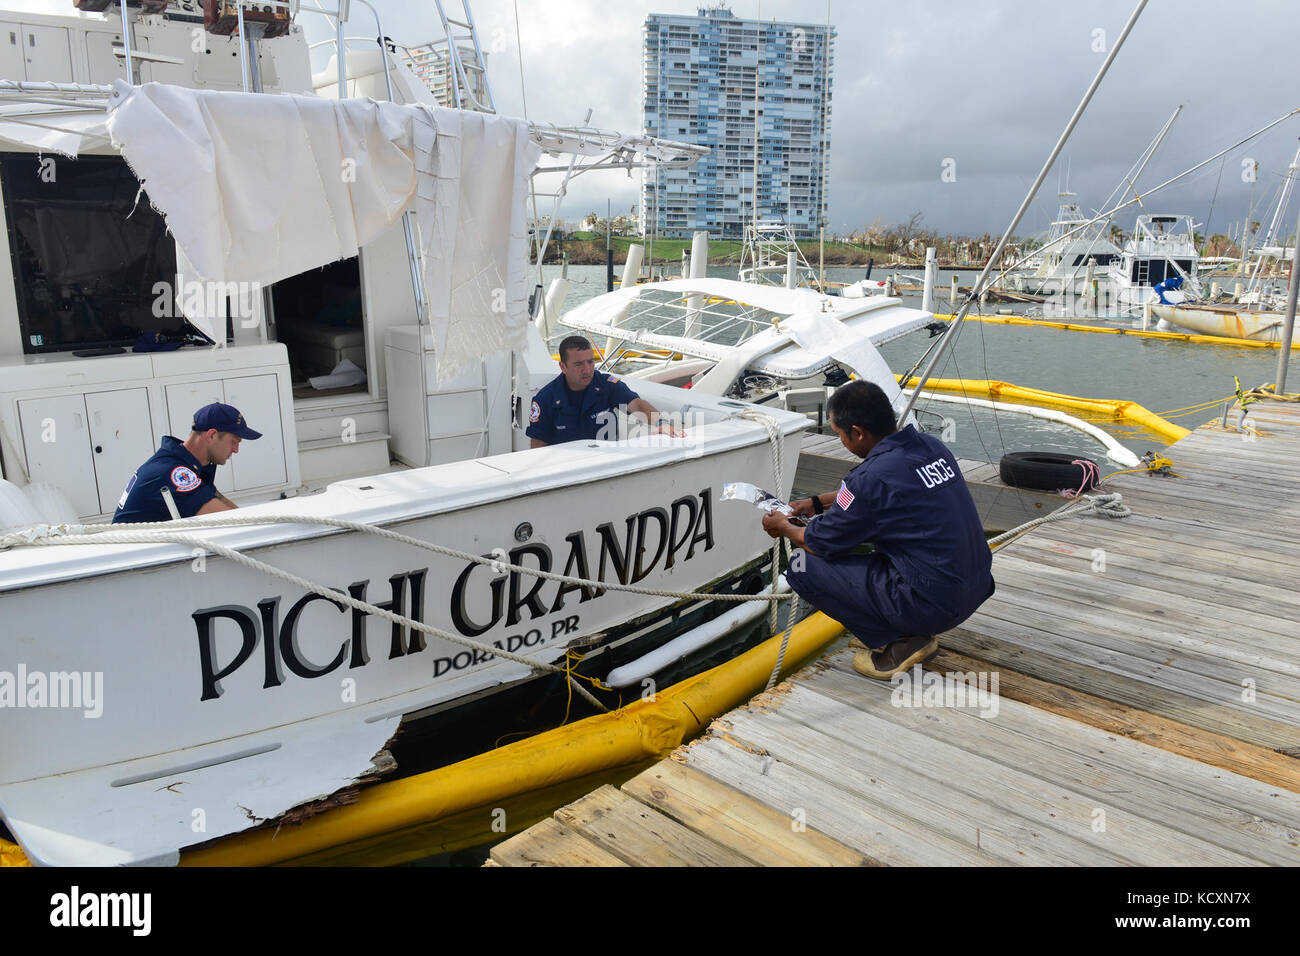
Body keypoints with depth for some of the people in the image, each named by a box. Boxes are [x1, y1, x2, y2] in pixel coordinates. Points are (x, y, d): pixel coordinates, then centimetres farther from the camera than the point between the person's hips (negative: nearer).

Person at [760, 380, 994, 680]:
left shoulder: (872, 476, -19)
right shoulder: (931, 446, 4)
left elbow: (820, 544, -4)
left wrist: (784, 528, 16)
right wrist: (818, 502, 30)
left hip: (934, 605, -9)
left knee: (802, 567, -3)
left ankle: (898, 643, 0)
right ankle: (917, 633, 19)